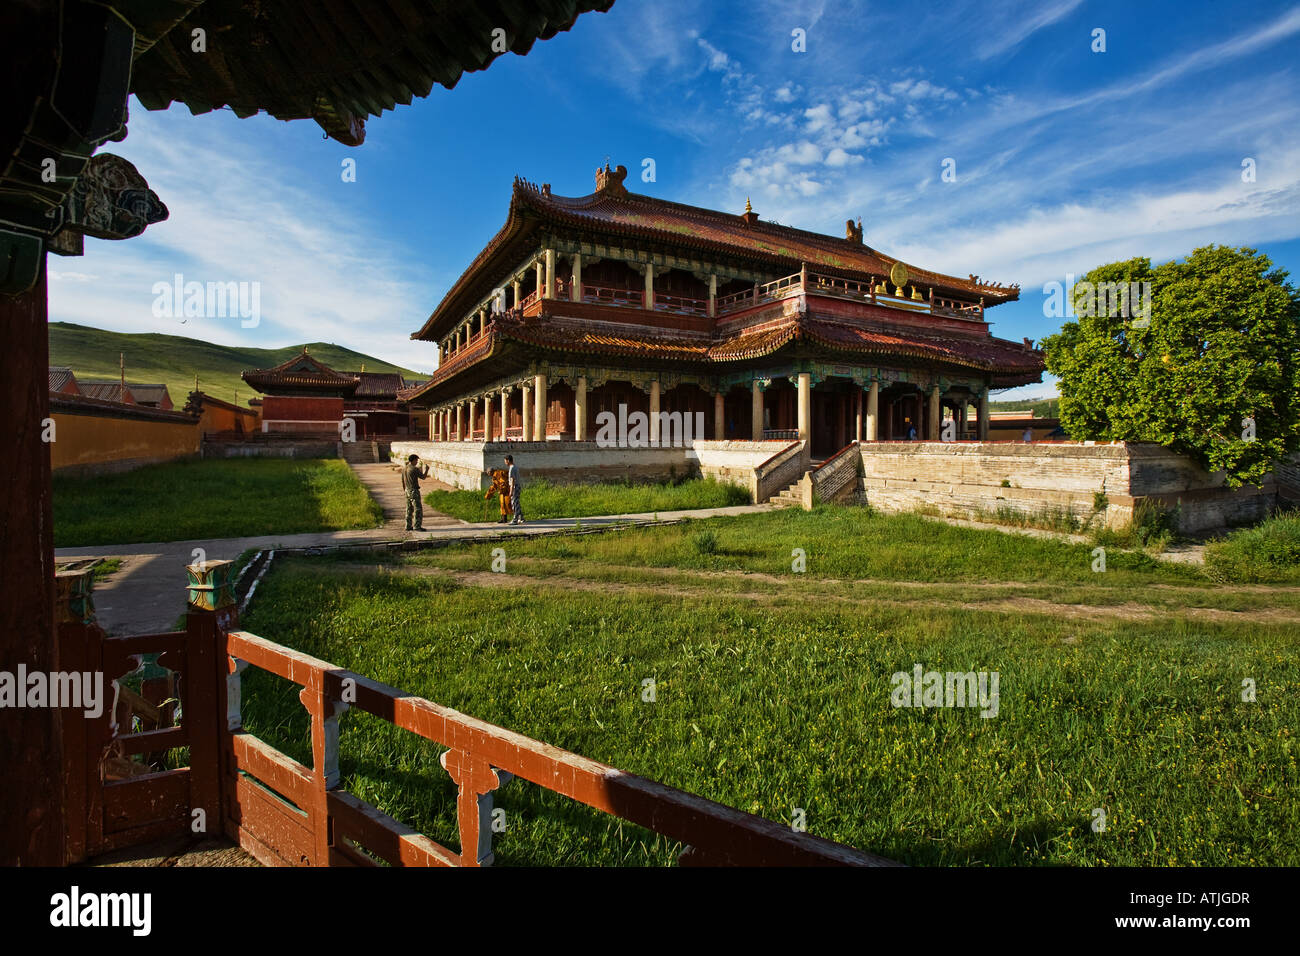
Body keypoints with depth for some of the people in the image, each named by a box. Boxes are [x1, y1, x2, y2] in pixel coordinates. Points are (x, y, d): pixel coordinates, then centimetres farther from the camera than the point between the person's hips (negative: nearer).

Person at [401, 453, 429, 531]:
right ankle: (417, 526, -7)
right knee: (418, 509, -5)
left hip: (407, 490, 8)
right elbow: (423, 477, -7)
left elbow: (403, 480, 15)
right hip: (414, 491, -8)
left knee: (409, 509, 13)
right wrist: (426, 469, 9)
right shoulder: (414, 469, -16)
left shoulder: (404, 468, 8)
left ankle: (408, 526, 16)